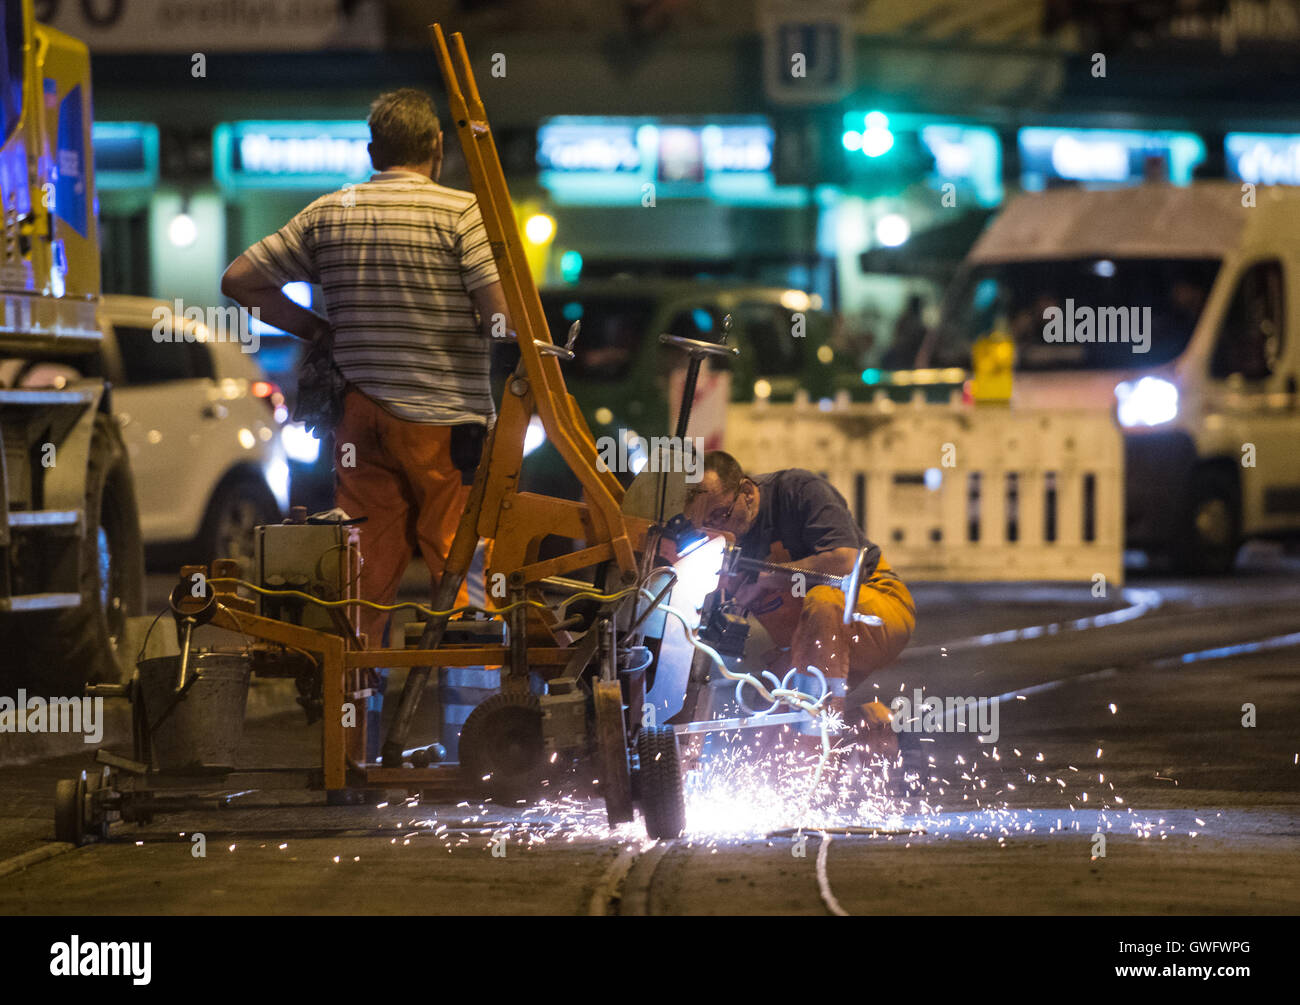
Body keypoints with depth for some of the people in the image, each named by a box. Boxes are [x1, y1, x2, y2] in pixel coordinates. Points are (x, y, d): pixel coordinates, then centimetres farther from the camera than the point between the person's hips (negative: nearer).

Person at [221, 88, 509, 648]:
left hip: (360, 413, 4)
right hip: (447, 417, -4)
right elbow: (505, 317, -14)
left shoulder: (326, 214, 8)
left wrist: (314, 329, 16)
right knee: (463, 575, -1)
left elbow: (240, 280, 12)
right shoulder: (462, 212, -6)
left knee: (364, 575, 7)